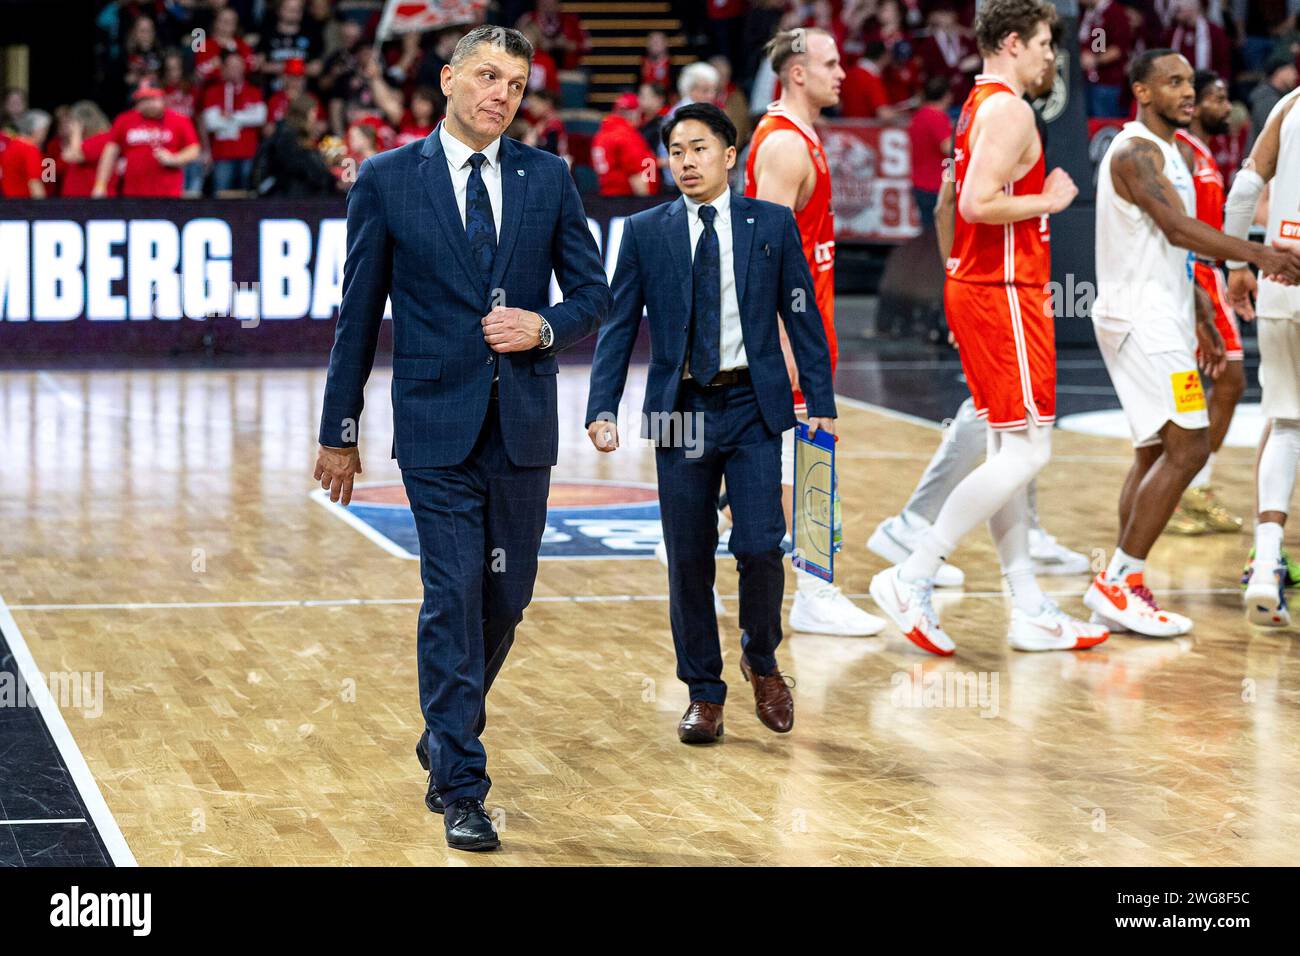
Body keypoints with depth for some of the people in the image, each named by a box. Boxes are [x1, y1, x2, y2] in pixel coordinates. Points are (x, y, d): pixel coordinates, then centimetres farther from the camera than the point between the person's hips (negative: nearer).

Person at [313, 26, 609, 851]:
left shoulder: (548, 178, 6)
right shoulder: (387, 181, 0)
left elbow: (594, 296, 11)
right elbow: (360, 313, 3)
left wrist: (543, 328, -11)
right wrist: (341, 431, 4)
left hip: (524, 426, 3)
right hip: (438, 427, -3)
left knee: (506, 598, 11)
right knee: (453, 598, -7)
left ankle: (449, 729, 36)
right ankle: (460, 788, 0)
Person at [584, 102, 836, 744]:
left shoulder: (773, 225, 3)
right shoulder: (645, 232, 5)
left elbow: (803, 318, 5)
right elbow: (618, 325, 3)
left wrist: (821, 403, -1)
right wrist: (602, 408, -8)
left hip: (753, 407, -1)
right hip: (681, 412, 1)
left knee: (759, 546, -10)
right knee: (689, 560, 3)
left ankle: (761, 661, 17)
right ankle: (704, 694, 16)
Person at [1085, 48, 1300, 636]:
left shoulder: (1165, 152, 18)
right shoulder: (1135, 152, -14)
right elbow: (1179, 229, -25)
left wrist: (1201, 317, 24)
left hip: (1160, 317, 11)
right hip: (1141, 318, -11)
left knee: (1156, 452, 11)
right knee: (1187, 447, -14)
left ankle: (1123, 589, 12)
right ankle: (1117, 583, -12)